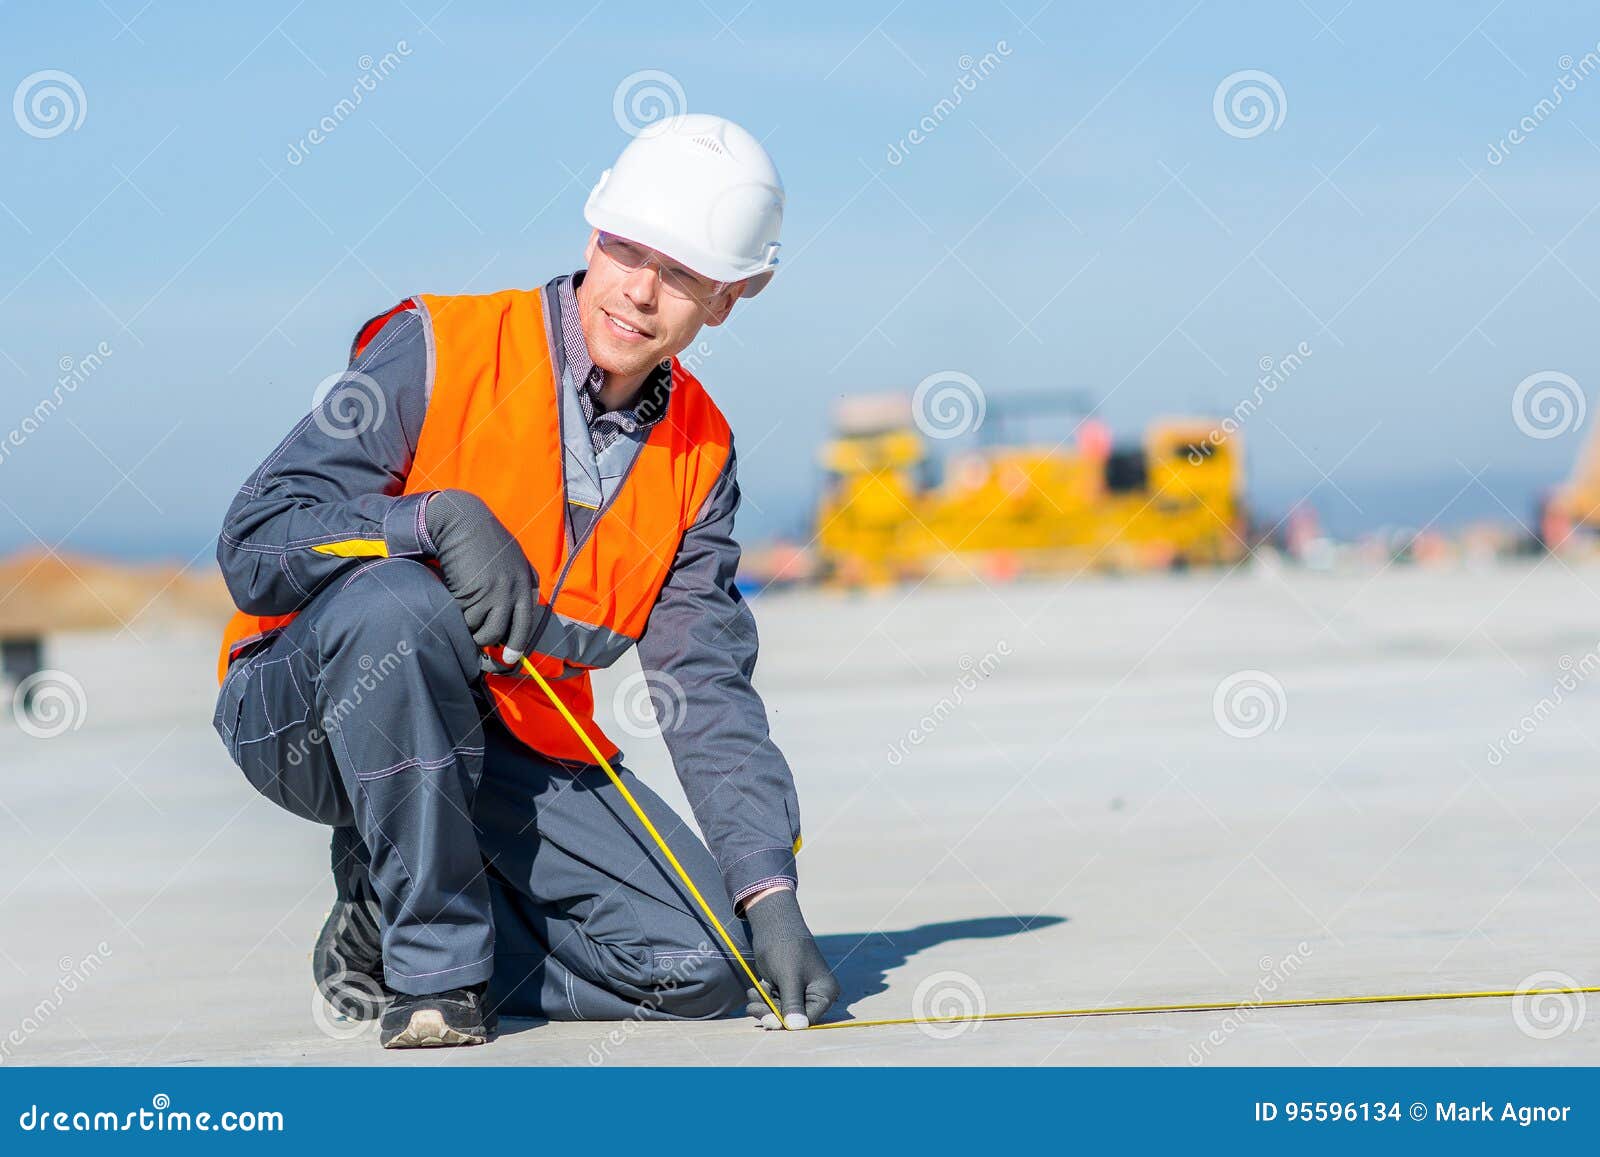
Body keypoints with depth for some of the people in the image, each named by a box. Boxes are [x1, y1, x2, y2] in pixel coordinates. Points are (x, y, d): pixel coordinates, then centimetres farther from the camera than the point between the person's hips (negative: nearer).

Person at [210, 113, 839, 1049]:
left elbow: (707, 691, -1)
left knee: (701, 966, -15)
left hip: (515, 756, 5)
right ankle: (433, 960, -22)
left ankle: (386, 925, 6)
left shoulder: (699, 453, 3)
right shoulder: (440, 349, -14)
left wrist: (770, 896, -13)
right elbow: (256, 546, -19)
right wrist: (439, 518, -36)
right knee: (397, 601, -39)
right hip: (307, 717, -4)